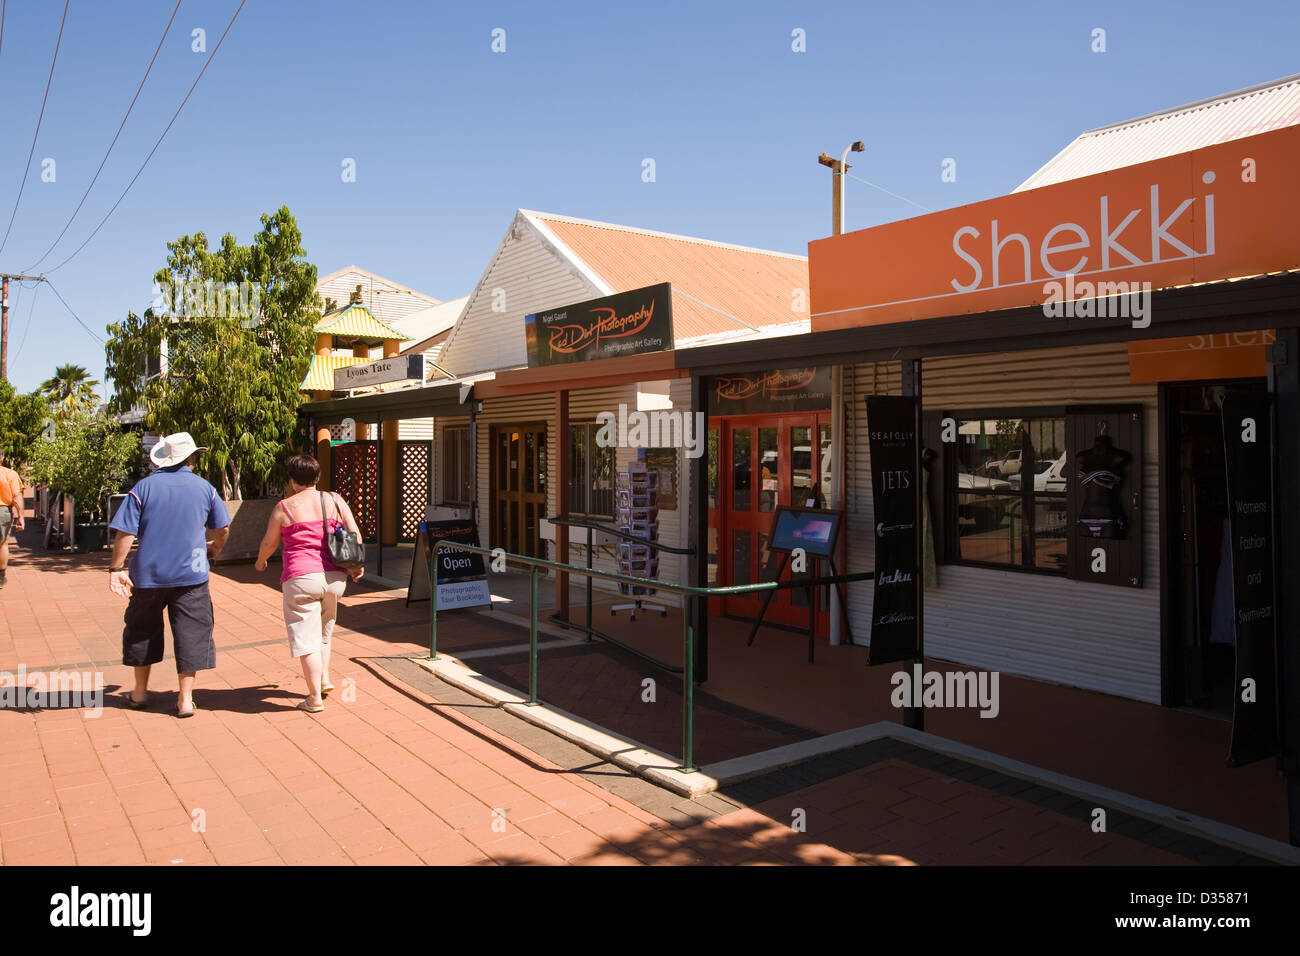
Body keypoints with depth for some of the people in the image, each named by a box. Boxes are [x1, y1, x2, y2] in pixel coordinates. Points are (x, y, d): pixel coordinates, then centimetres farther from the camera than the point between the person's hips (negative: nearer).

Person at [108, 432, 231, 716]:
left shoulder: (144, 486, -4)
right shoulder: (204, 488, 1)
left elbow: (125, 532, -9)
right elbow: (223, 529, 11)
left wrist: (117, 568, -2)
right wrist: (212, 553, 29)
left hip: (148, 574, 1)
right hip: (191, 574, 0)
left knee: (142, 630, 18)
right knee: (191, 633, 5)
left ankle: (140, 692, 30)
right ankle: (186, 699, 5)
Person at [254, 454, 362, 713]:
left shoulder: (285, 507, -2)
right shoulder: (336, 501, 5)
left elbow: (269, 543, 9)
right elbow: (355, 536, 3)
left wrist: (260, 561, 30)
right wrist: (357, 566, 17)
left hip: (301, 578, -4)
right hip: (335, 577, 4)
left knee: (306, 638, 1)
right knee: (323, 632, 26)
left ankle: (315, 699, 3)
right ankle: (324, 679, 25)